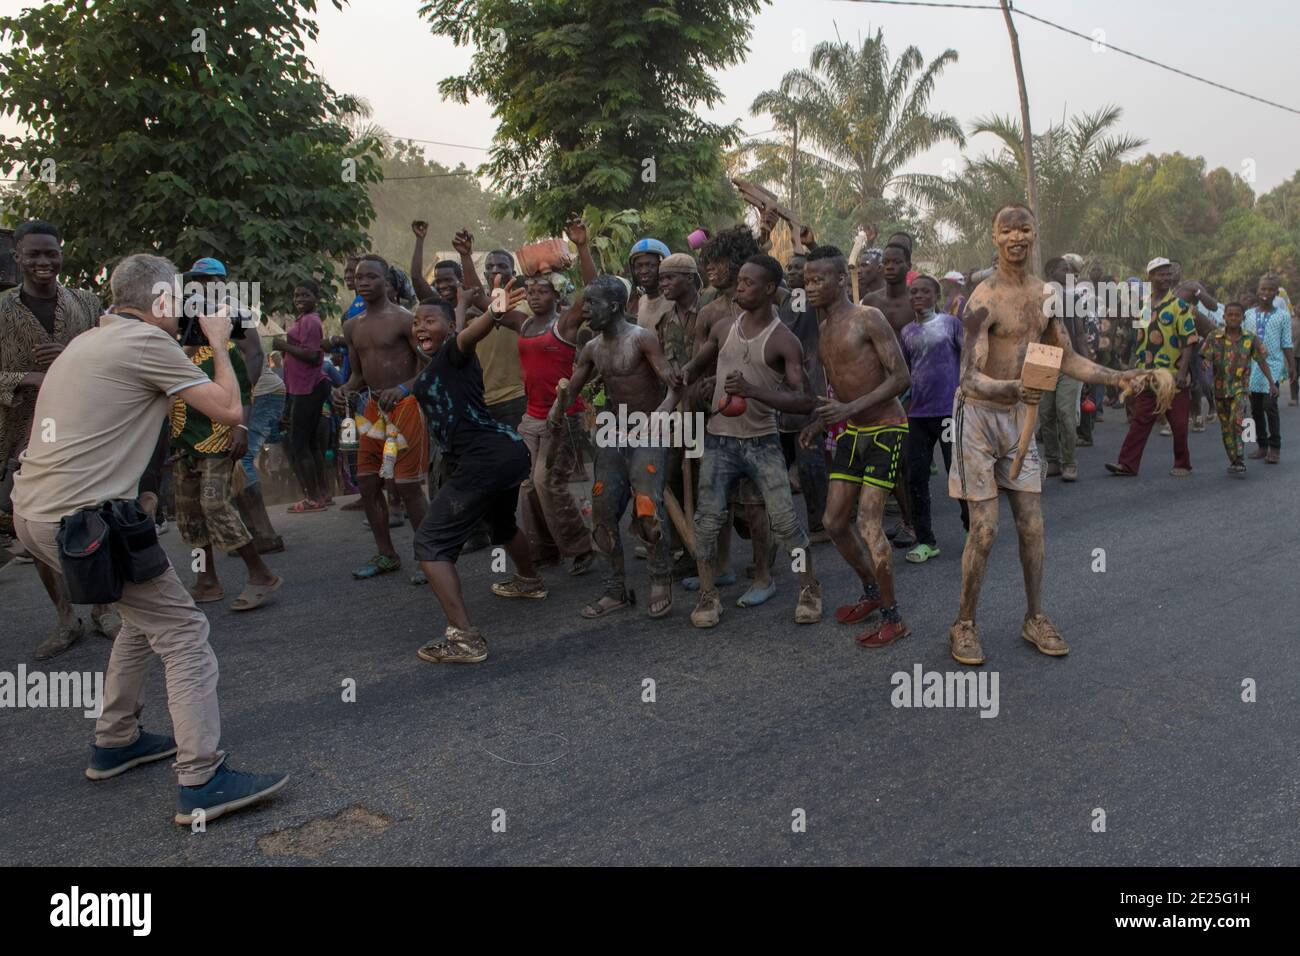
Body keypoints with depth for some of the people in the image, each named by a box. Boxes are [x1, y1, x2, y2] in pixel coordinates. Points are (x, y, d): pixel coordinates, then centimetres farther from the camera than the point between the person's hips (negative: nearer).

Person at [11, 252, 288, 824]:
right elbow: (229, 410, -8)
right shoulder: (146, 342, -9)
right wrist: (218, 343, 6)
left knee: (147, 614, 23)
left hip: (35, 509, 10)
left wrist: (204, 347, 26)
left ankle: (116, 743, 30)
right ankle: (201, 783, -8)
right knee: (182, 631, -7)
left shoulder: (89, 341, 18)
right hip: (82, 517, -10)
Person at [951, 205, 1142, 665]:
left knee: (1032, 526, 10)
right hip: (979, 415, -6)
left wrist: (1115, 377, 4)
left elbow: (1067, 359, 17)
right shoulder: (984, 299, -17)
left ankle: (1035, 618, 25)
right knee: (984, 531, -4)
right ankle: (964, 625, 12)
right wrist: (1012, 388, -43)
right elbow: (970, 378, -24)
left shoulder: (1045, 294, 6)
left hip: (1019, 414, 6)